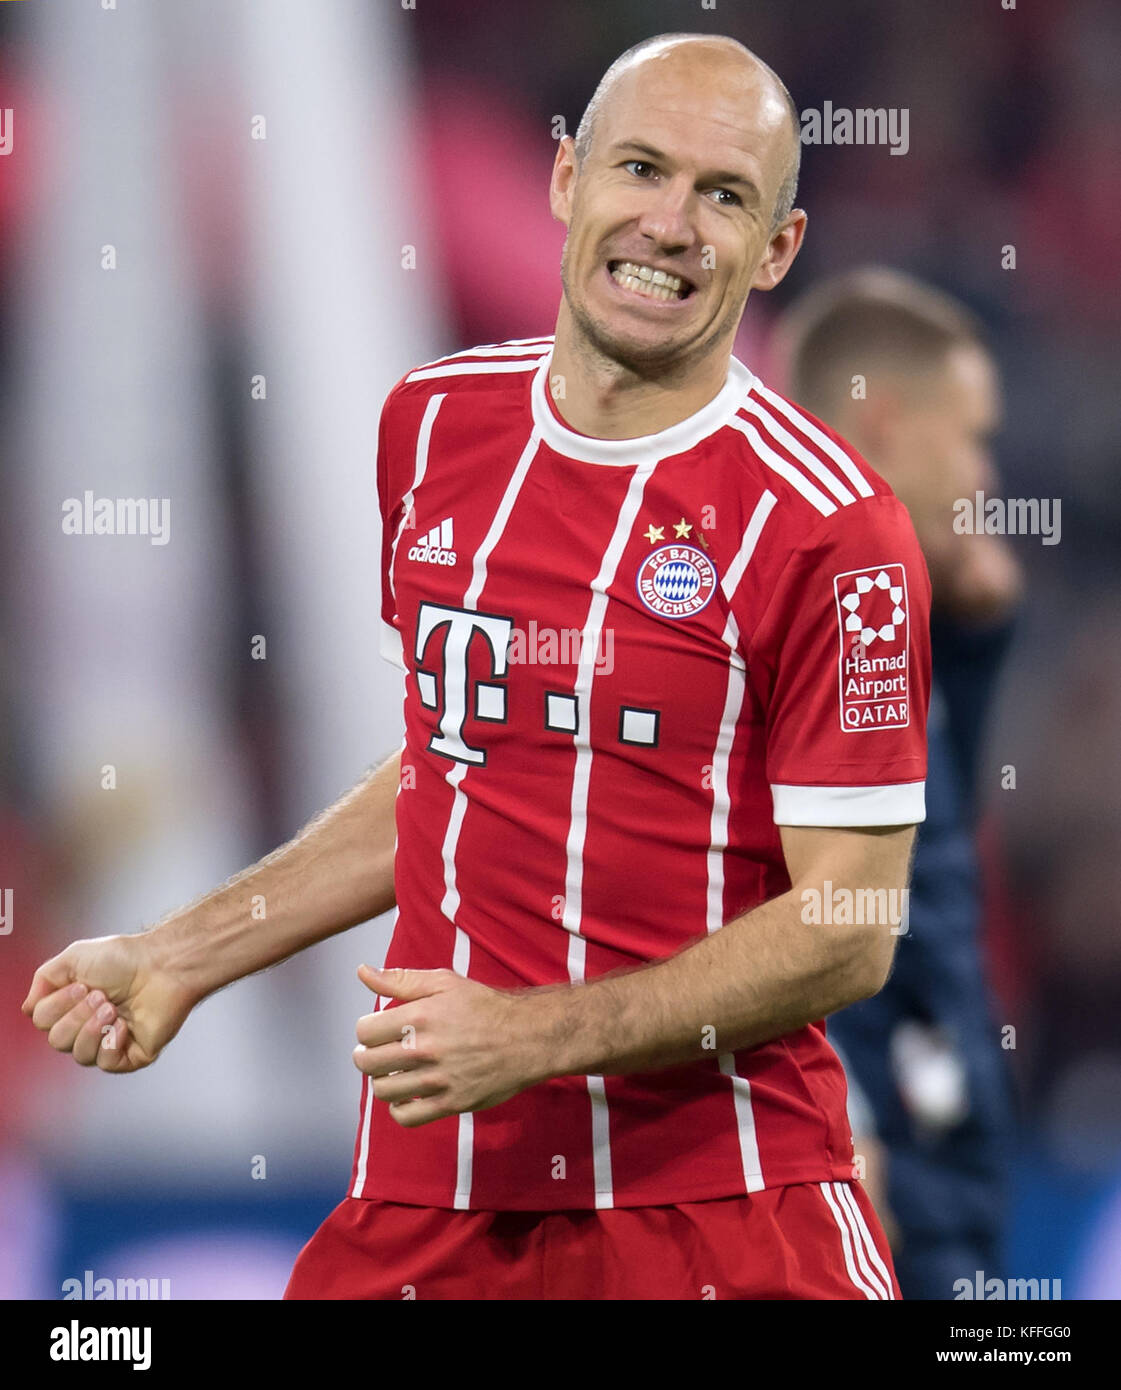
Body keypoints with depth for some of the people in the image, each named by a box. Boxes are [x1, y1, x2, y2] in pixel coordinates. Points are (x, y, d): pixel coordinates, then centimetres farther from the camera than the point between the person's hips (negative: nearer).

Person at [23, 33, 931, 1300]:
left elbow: (846, 935, -11)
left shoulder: (827, 524, -10)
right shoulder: (433, 422, 8)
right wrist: (183, 955, 17)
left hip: (718, 1196, -4)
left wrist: (539, 1035, -18)